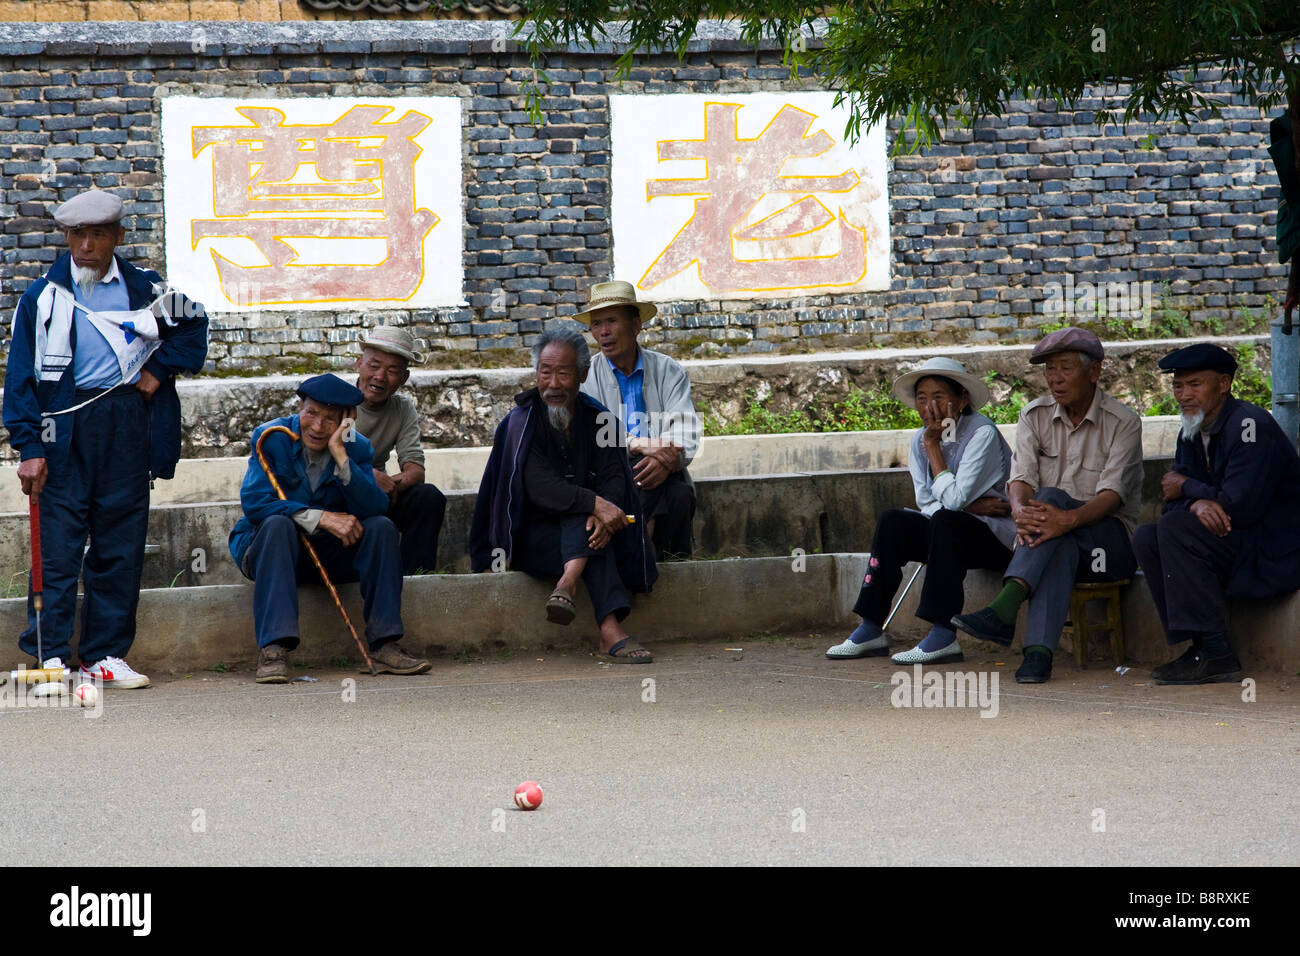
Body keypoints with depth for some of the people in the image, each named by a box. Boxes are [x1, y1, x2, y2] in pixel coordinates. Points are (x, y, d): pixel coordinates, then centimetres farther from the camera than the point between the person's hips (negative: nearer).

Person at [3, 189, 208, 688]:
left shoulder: (145, 289, 9)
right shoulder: (42, 296, 3)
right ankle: (48, 655, -4)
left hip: (128, 426, 2)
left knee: (121, 544, 4)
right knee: (57, 544, -7)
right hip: (65, 429, -2)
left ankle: (106, 654, 10)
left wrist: (160, 370, 10)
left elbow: (193, 324, 25)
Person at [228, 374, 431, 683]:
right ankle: (273, 649, -44)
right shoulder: (271, 438, -11)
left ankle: (384, 645, -23)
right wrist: (321, 518, -29)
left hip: (331, 553, 3)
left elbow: (375, 508, -19)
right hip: (266, 549, -3)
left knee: (382, 527, -20)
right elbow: (253, 502, -24)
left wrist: (341, 458, -28)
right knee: (278, 524, -35)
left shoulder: (355, 448, -3)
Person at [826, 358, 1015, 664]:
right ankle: (872, 630, -17)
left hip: (996, 538, -7)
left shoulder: (982, 433, -15)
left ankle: (943, 636, -38)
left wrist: (934, 445, -18)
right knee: (892, 522, -15)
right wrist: (972, 506, -16)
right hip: (948, 535, 7)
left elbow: (953, 499, -23)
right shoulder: (920, 439, 6)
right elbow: (926, 504, 0)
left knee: (945, 521, -34)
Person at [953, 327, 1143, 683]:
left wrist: (1069, 518, -38)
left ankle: (1005, 607, -51)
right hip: (1059, 541, 3)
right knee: (1060, 548, -36)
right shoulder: (1035, 416, 7)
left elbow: (1112, 494, -17)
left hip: (1109, 539, -3)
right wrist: (1020, 510, -31)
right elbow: (1021, 477, -5)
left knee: (1052, 498, -33)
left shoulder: (1123, 423, -5)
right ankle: (1039, 652, -53)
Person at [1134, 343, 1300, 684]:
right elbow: (1172, 501, 8)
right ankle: (1200, 649, -10)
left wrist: (1186, 488, -7)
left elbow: (1240, 507, -25)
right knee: (1146, 538, -4)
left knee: (1175, 528, -24)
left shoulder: (1250, 426, -17)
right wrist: (1197, 504, -18)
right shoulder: (1192, 433, 12)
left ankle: (1215, 654, -24)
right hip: (1235, 547, 9)